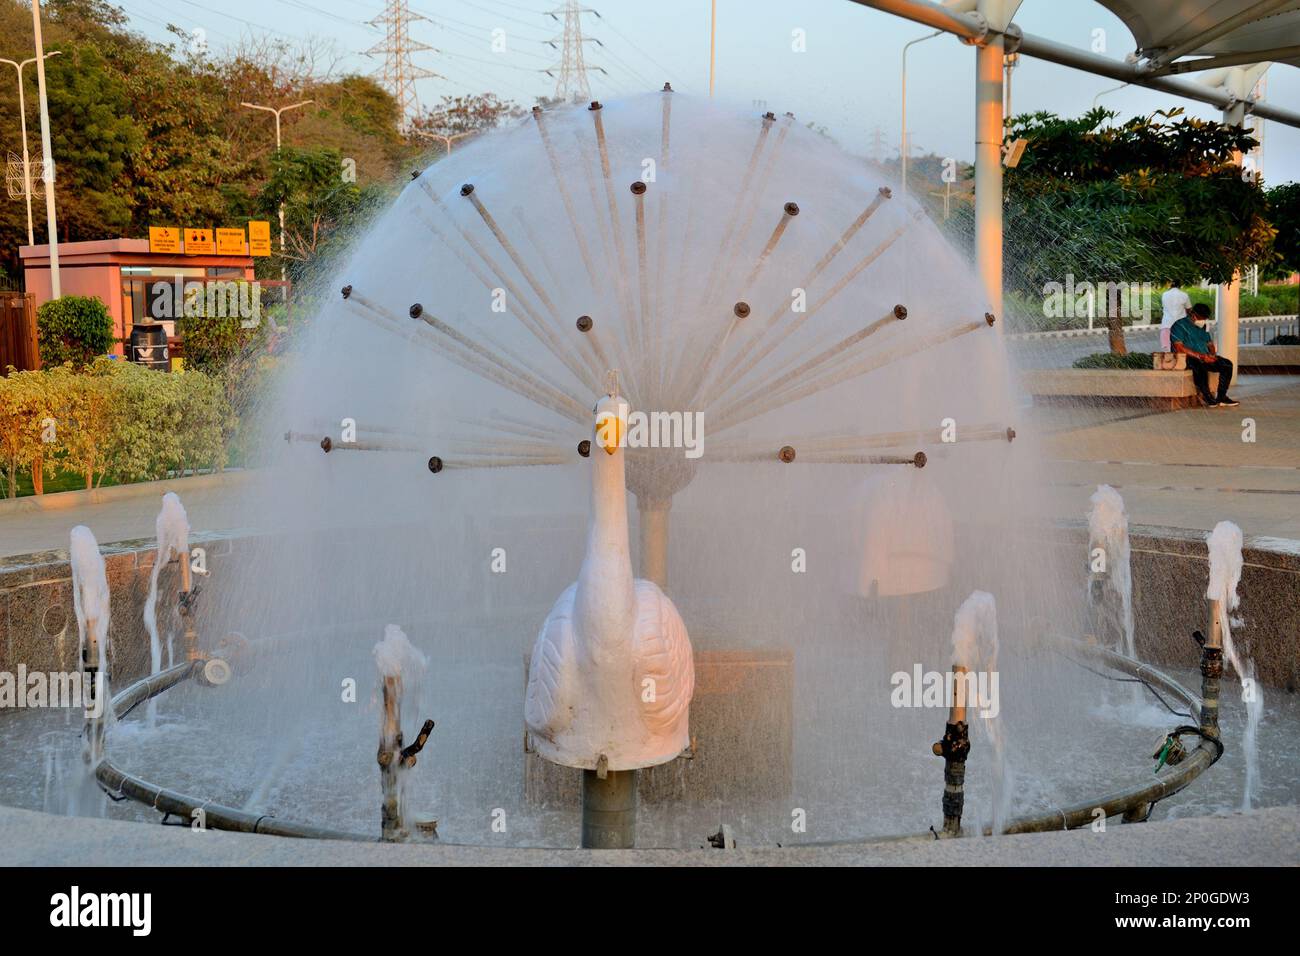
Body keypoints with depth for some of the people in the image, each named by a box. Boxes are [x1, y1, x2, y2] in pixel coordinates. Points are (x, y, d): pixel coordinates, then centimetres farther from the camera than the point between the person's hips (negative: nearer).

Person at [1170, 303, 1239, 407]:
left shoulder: (1202, 327, 20)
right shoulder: (1179, 325, -6)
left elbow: (1210, 343, 24)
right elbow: (1179, 347, -17)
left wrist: (1212, 354, -2)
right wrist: (1200, 356, -21)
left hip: (1205, 358, 8)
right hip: (1188, 359, -8)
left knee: (1227, 364, -12)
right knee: (1200, 366, -40)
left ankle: (1221, 397, -13)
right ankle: (1207, 396, -29)